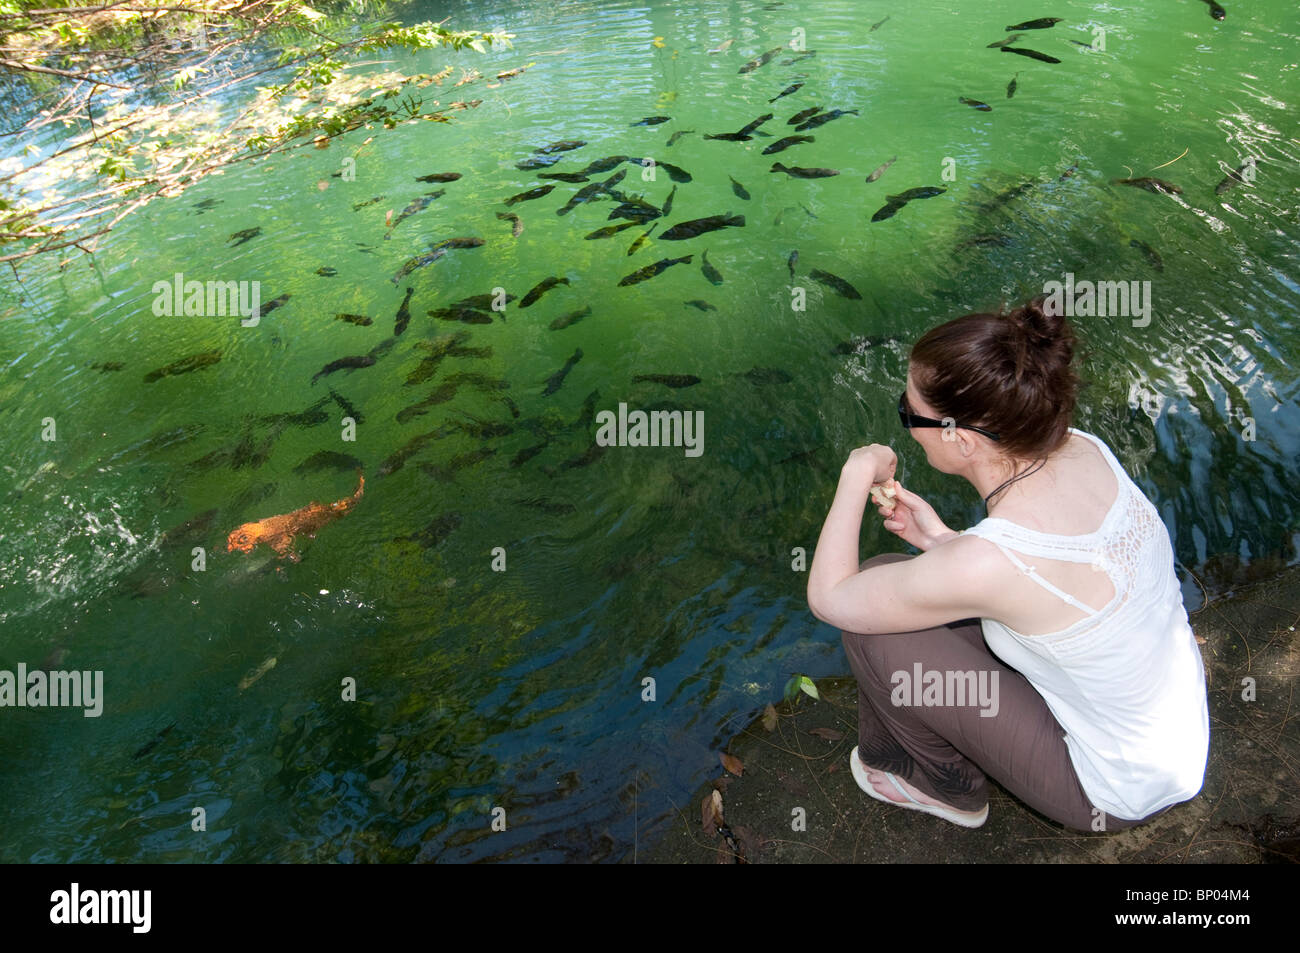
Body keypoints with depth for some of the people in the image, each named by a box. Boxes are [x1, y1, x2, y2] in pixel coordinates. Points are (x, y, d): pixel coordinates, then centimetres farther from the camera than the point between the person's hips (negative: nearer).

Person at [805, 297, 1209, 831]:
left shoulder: (988, 562, -36)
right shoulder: (1083, 450, -15)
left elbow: (828, 597, -20)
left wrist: (856, 474, -13)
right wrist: (938, 538, -4)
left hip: (1119, 794, -7)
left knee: (869, 627, -11)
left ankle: (945, 786, 16)